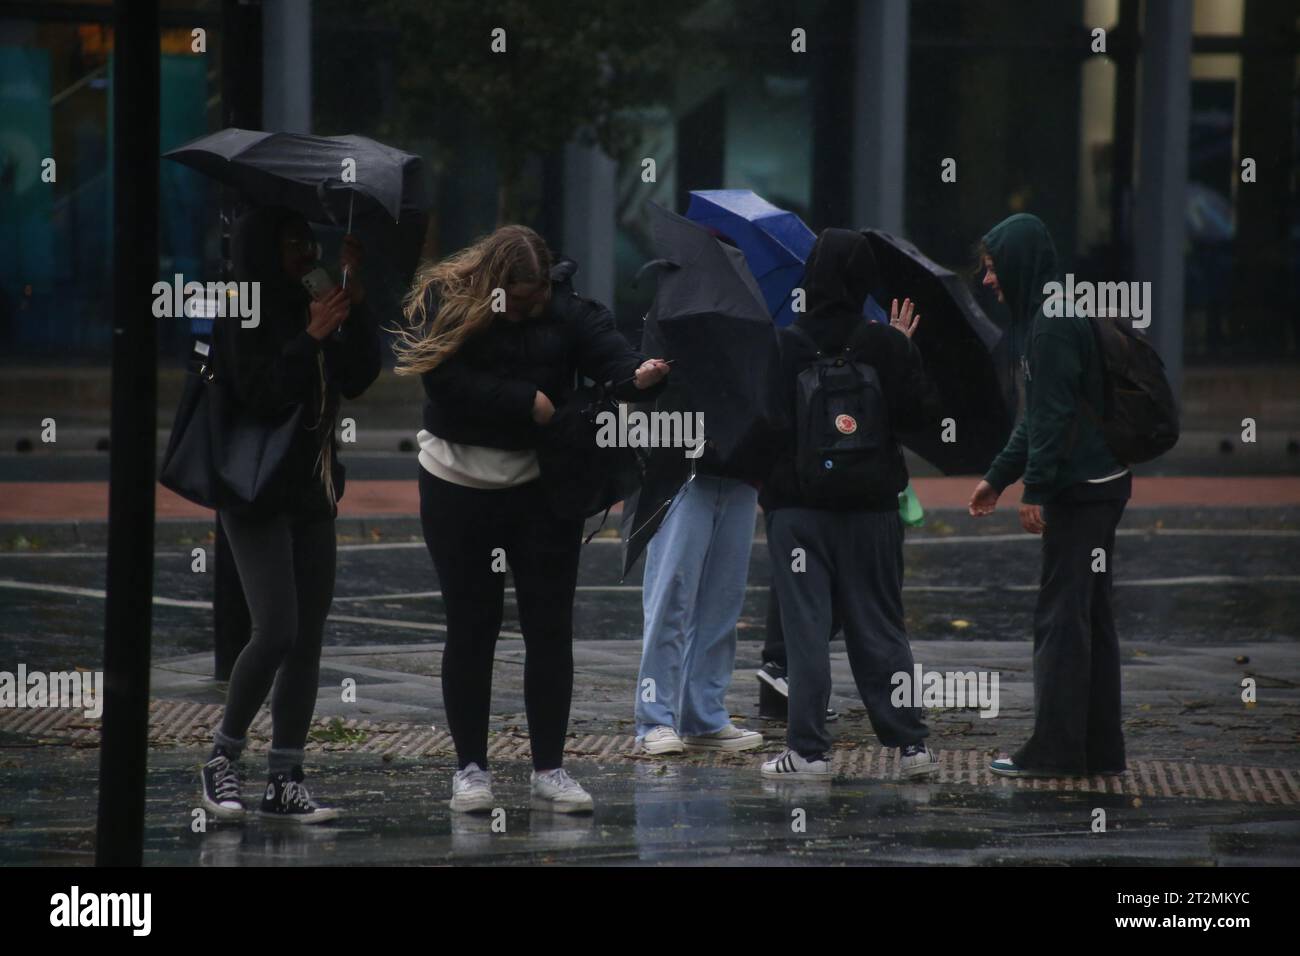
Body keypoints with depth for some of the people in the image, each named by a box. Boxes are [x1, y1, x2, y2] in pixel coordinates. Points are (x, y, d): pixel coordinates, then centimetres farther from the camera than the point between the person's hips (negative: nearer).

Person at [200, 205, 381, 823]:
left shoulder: (309, 310, 11)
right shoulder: (243, 319, -10)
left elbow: (358, 379, 2)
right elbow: (261, 396, -19)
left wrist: (356, 306, -6)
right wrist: (311, 339, -21)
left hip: (312, 493, 7)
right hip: (258, 494, -7)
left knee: (308, 639, 4)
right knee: (276, 632, -16)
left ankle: (285, 781, 7)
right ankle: (222, 759, 2)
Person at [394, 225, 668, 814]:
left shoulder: (565, 307, -6)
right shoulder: (442, 303, -10)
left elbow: (603, 347, -21)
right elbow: (446, 379, -22)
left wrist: (636, 374, -44)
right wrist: (528, 402, -21)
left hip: (541, 483, 2)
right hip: (459, 484, -2)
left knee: (550, 627, 0)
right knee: (471, 630, 5)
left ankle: (549, 770, 6)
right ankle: (470, 768, 13)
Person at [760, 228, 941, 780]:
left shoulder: (781, 347, -9)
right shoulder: (889, 346, -5)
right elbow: (925, 413, 0)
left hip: (797, 507, -2)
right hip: (872, 509, 2)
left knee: (806, 630, 1)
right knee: (880, 629, 11)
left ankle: (808, 751, -2)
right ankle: (910, 745, 11)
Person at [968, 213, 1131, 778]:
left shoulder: (1053, 326, -15)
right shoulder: (1061, 316, 17)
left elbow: (1053, 414, -21)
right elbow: (1038, 416, 23)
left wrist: (1035, 490, -21)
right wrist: (996, 478, 24)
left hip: (1080, 492, -10)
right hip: (1102, 483, 10)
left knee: (1061, 618, -7)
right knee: (1090, 617, 12)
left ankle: (1053, 749, -6)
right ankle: (1100, 750, 14)